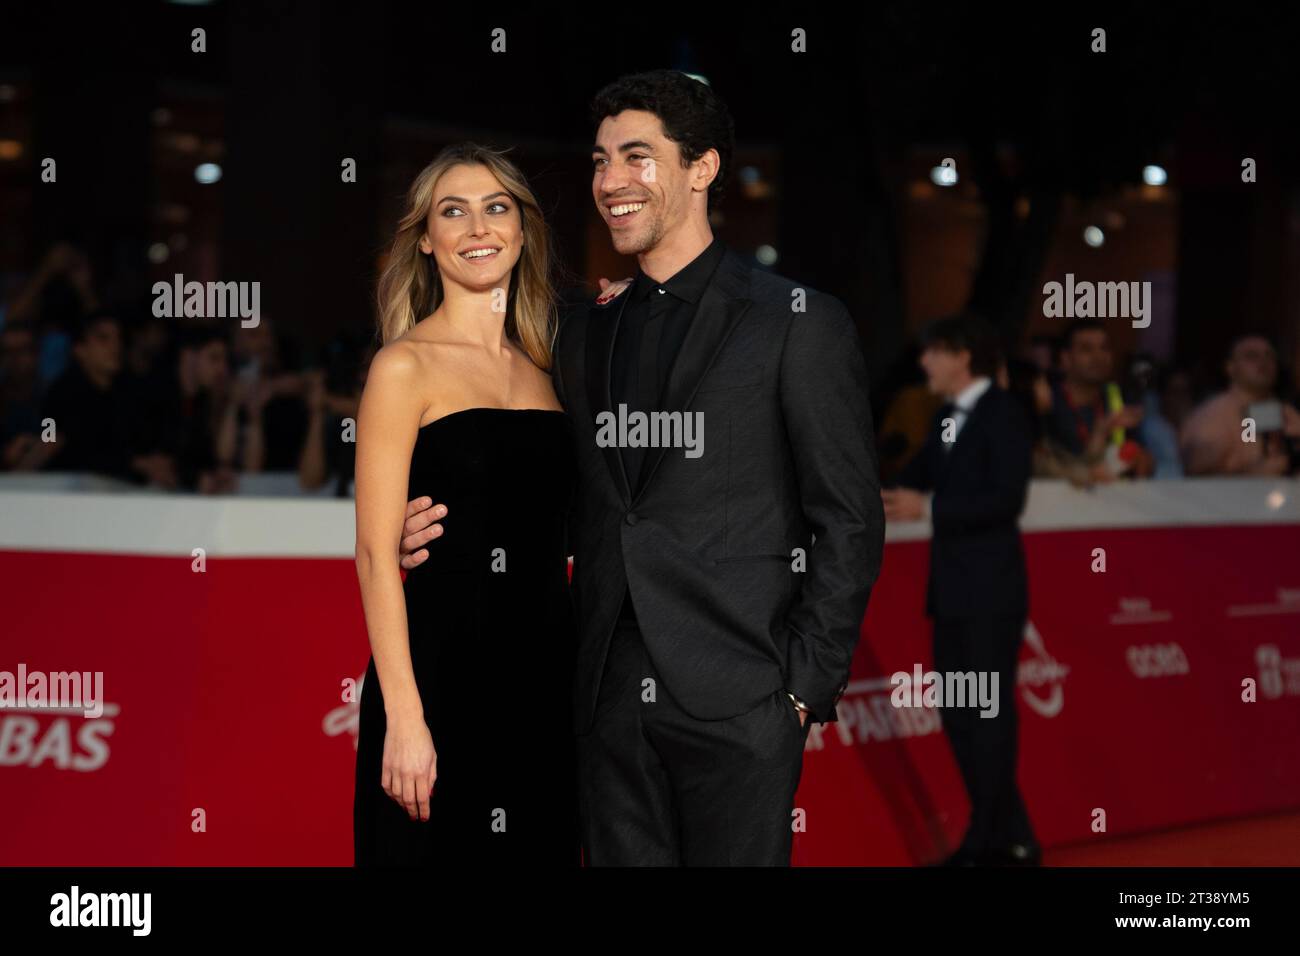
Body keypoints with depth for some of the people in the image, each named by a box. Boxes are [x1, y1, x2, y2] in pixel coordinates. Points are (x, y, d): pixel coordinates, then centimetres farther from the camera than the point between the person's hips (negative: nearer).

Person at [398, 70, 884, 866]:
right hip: (613, 701, 5)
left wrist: (807, 686, -9)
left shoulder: (801, 323, -3)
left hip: (737, 704, -5)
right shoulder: (585, 332, 15)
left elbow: (849, 522, -4)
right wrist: (442, 536, 1)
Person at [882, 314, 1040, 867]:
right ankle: (1011, 837, 19)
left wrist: (928, 509, -22)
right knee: (957, 712, 11)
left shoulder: (1002, 415, -11)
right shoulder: (948, 417, 14)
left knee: (990, 711, -3)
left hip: (992, 589, -9)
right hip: (952, 587, 9)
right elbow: (921, 473, 12)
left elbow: (1006, 500, -20)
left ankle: (986, 841, 4)